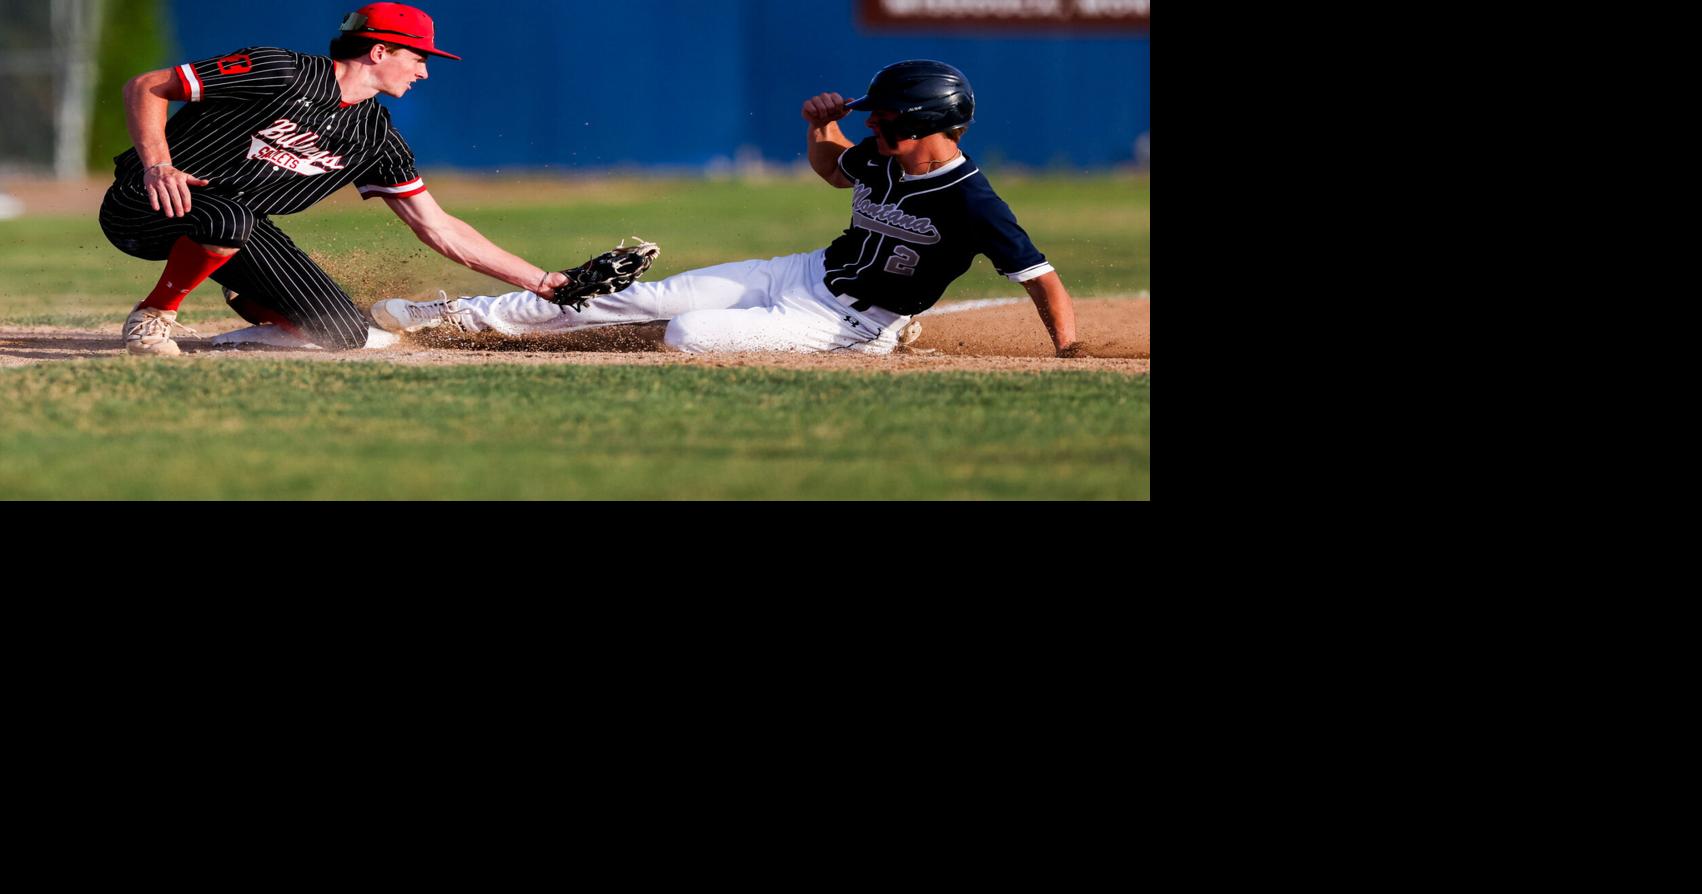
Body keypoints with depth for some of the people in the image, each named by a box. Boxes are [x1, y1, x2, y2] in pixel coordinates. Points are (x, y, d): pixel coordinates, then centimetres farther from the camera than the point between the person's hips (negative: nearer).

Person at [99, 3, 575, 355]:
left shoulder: (374, 135, 4)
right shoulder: (278, 73, -18)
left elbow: (440, 230, 8)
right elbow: (144, 87, -17)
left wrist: (541, 282, 5)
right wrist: (157, 166, -33)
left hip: (236, 224, 7)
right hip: (144, 208, -7)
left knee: (346, 335, -8)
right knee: (229, 217, -42)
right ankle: (152, 317, -16)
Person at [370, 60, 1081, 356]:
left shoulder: (970, 204, -26)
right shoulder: (880, 158, -1)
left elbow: (1042, 278, -27)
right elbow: (834, 170, 21)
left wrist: (1069, 363, -33)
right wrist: (821, 128, 0)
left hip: (844, 326, -7)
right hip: (802, 272, 7)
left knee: (687, 334, -22)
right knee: (645, 298, 3)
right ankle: (455, 315, 9)